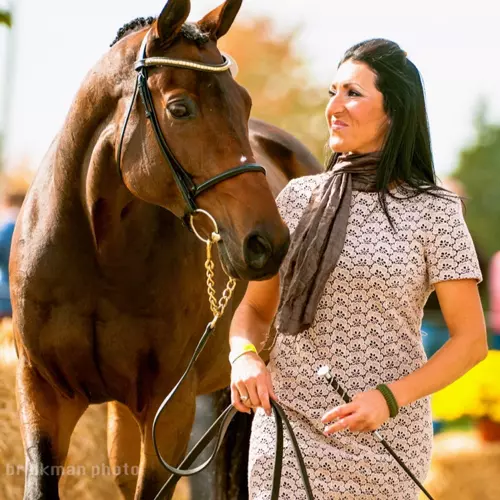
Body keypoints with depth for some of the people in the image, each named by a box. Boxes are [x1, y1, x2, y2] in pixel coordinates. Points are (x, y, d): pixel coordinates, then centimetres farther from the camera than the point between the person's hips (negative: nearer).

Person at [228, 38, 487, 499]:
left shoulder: (433, 211, -5)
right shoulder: (298, 198, 5)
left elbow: (471, 340, -6)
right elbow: (255, 309, 12)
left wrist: (390, 398, -19)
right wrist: (245, 355, -10)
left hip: (383, 442, -3)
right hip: (286, 426, 3)